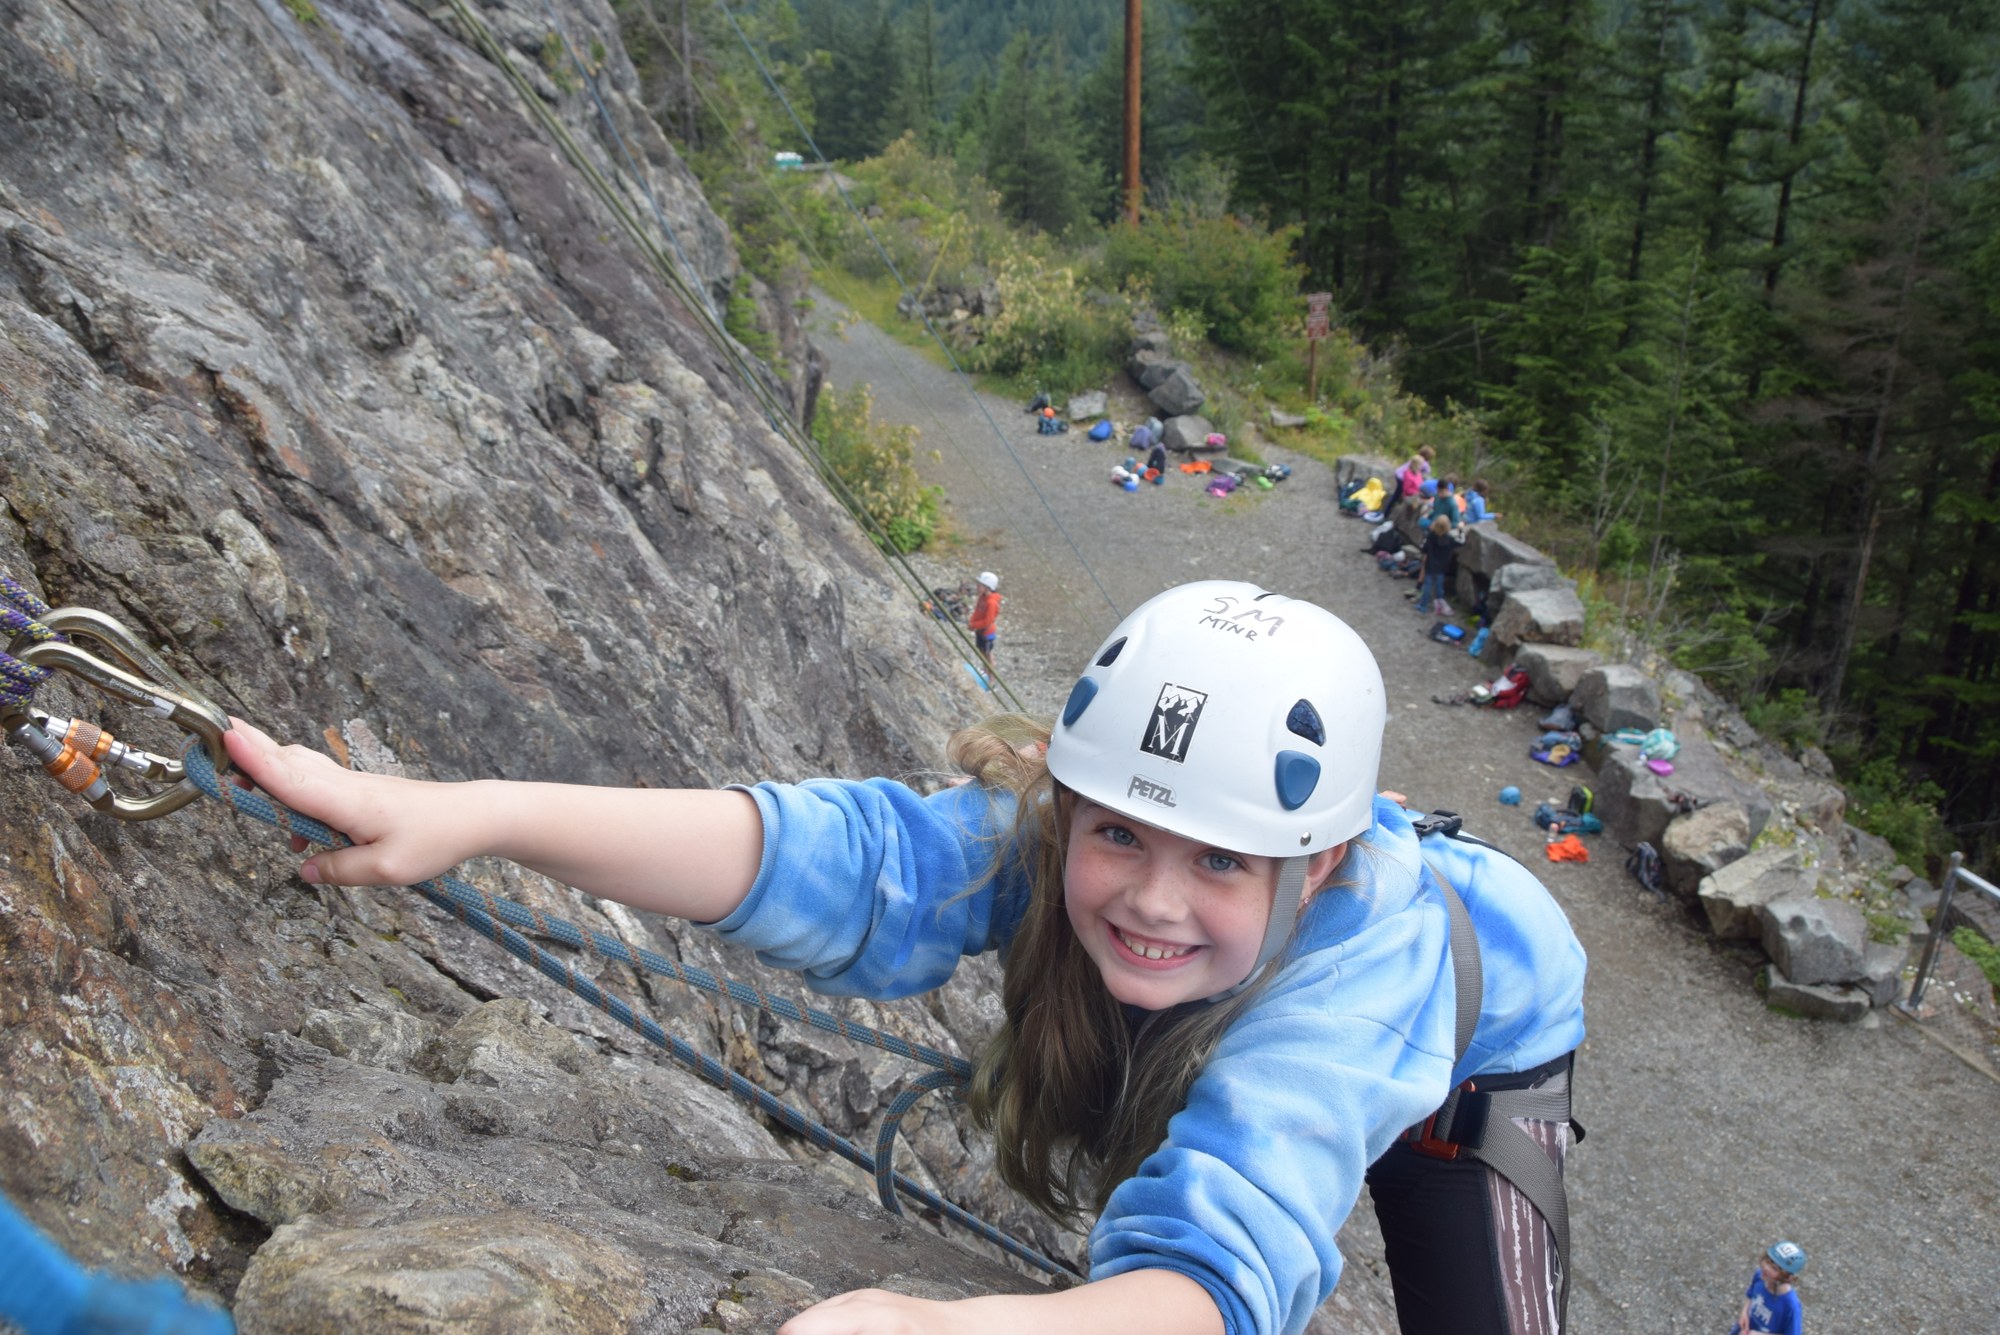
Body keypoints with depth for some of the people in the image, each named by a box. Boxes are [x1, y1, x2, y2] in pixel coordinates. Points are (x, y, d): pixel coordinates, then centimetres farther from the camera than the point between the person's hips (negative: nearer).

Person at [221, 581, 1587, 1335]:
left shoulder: (1351, 947, -48)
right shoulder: (1048, 830, -37)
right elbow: (830, 849, -53)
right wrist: (473, 814, -66)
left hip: (1477, 1044, -3)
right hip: (1205, 1039, 3)